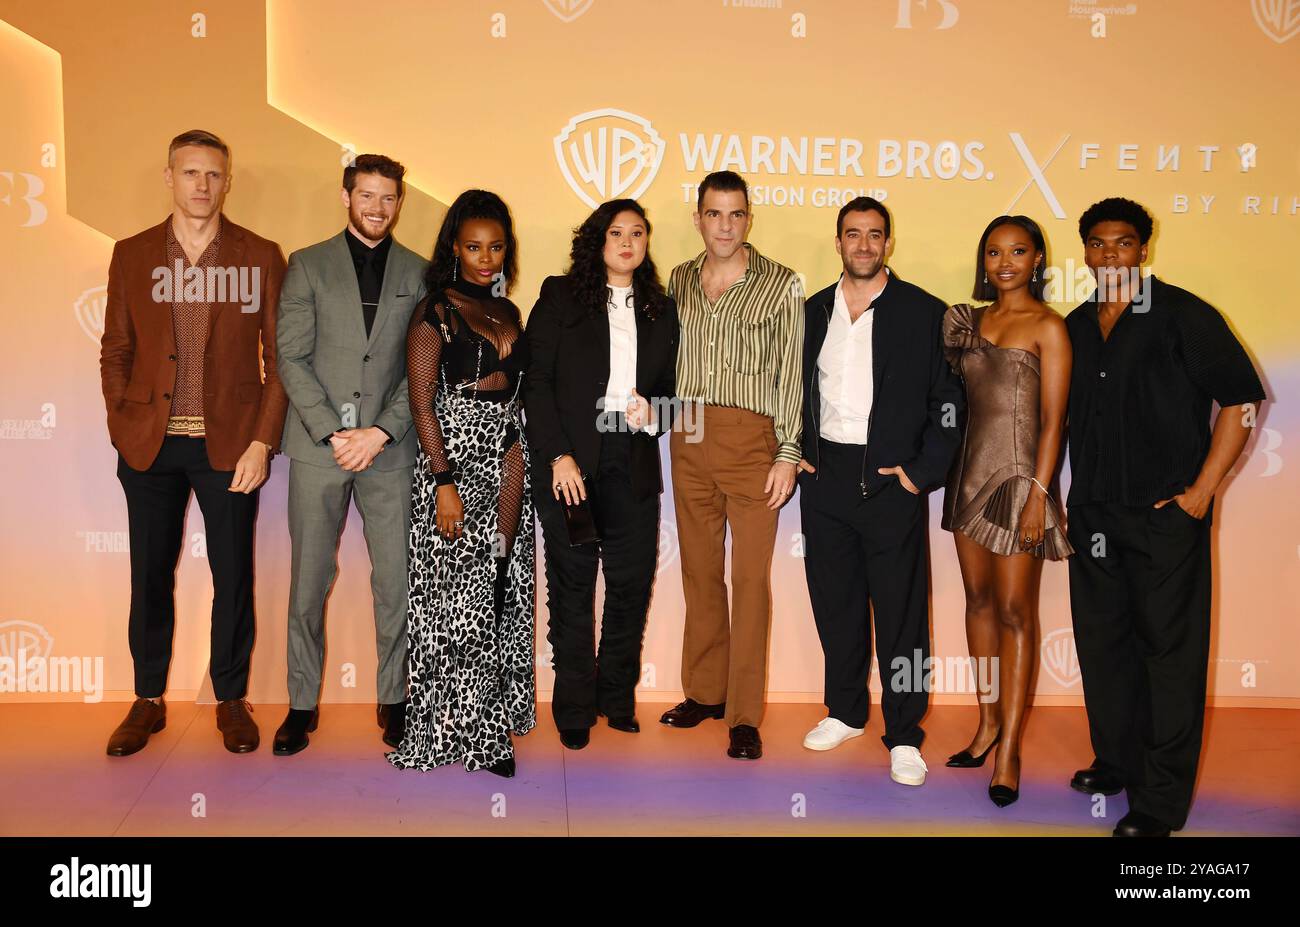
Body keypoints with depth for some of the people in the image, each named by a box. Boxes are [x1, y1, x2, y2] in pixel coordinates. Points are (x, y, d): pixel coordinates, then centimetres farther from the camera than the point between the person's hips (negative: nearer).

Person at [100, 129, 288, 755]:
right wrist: (123, 430, 0)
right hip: (150, 445, 2)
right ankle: (148, 700, 25)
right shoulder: (132, 255, 7)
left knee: (233, 575, 5)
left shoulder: (260, 257, 1)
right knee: (149, 575, 9)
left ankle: (231, 699, 20)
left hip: (228, 445, -2)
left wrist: (262, 441, -8)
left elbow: (279, 357, -1)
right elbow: (115, 352, 11)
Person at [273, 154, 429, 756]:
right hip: (318, 446, 0)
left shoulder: (419, 274, 9)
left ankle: (393, 698, 17)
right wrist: (333, 433, -10)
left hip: (389, 448, 1)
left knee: (396, 580, 3)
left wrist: (380, 431, -10)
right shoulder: (308, 265, 7)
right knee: (309, 579, 5)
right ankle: (303, 702, 18)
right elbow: (292, 358, 0)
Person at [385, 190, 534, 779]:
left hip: (506, 459, 6)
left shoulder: (507, 312, 14)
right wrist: (444, 483, -17)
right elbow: (422, 402, -10)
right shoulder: (435, 310, -5)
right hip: (455, 459, -6)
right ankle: (453, 731, 12)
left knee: (500, 594, 9)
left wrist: (516, 461, 7)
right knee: (460, 599, -2)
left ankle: (490, 725, 22)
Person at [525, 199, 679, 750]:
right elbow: (537, 381, -2)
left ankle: (618, 700, 20)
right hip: (570, 463, -3)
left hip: (634, 463, 3)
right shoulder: (560, 296, 4)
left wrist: (652, 413, -5)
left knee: (632, 584, 3)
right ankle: (574, 709, 16)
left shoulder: (661, 309, 14)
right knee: (571, 585, 4)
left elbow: (670, 385, 18)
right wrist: (558, 456, -11)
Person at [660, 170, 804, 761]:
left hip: (751, 438, -4)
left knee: (750, 577, -4)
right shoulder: (679, 280, 13)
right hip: (688, 438, 4)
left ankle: (744, 715, 4)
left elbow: (791, 374, -1)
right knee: (699, 569, 10)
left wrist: (788, 452, -6)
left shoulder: (781, 284, 1)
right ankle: (704, 692, 23)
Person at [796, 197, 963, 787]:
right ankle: (845, 712, 29)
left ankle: (903, 736, 13)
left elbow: (949, 400, -2)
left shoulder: (924, 313, -2)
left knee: (900, 610, 1)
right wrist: (800, 452, 6)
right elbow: (797, 389, 18)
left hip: (890, 479, -4)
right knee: (835, 602, 12)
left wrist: (922, 471, -9)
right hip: (825, 476, 4)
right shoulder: (814, 310, 10)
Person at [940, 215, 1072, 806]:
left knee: (1015, 610, -2)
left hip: (1018, 476, -6)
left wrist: (1038, 497, -14)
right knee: (978, 598, 11)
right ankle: (989, 720, 24)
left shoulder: (1047, 326, -6)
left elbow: (1052, 421, -10)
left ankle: (1009, 751, 5)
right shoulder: (974, 320, 11)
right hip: (970, 472, 6)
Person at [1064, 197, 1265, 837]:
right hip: (1093, 515, 6)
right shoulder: (1073, 328, 11)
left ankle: (1161, 801, 9)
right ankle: (1117, 763, 29)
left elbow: (1243, 400, -5)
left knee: (1169, 650, -1)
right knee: (1103, 644, 13)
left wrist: (1202, 489, -10)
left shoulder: (1181, 316, -5)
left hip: (1166, 515, -5)